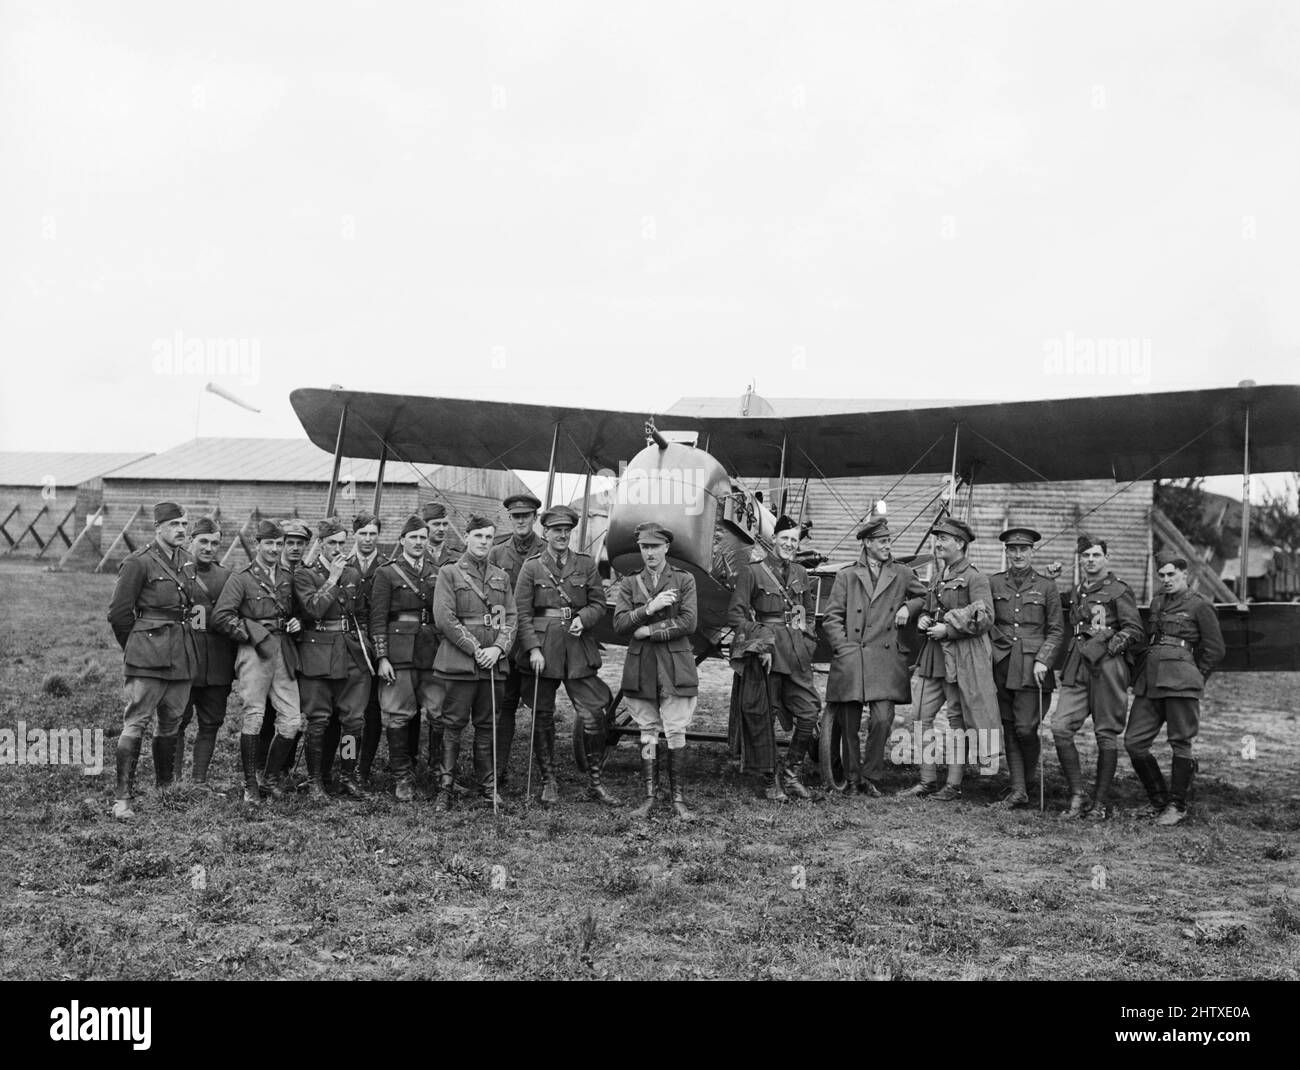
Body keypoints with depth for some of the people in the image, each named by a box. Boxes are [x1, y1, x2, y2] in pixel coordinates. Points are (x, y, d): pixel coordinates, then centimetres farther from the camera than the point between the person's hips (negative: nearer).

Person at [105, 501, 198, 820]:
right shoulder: (139, 563, -9)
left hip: (182, 655, 7)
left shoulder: (187, 562, 12)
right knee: (136, 723, -8)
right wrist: (134, 647, 4)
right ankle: (122, 798, -6)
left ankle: (166, 787, 27)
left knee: (171, 722, 14)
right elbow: (118, 613, -6)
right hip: (149, 657, -7)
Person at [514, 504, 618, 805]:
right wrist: (533, 649, -11)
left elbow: (598, 603, 8)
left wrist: (582, 619, -12)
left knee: (594, 716, -3)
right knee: (543, 718, 6)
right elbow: (522, 613, -2)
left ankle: (595, 783, 9)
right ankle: (549, 783, 19)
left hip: (578, 646, 1)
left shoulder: (586, 564, 8)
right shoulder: (532, 566, 2)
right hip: (542, 647, -1)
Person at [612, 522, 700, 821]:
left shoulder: (684, 581, 5)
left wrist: (649, 631, -9)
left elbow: (689, 623, -7)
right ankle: (649, 797, 13)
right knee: (648, 733, 6)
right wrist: (649, 608, -15)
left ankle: (678, 799, 4)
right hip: (641, 668, 2)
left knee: (676, 733, -2)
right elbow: (619, 624, -2)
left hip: (675, 668, -2)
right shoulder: (629, 583, 10)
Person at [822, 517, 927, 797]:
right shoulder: (846, 576, 8)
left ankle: (871, 776, 4)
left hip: (885, 660, 1)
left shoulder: (902, 574, 12)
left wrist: (908, 608, 8)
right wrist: (845, 648, -5)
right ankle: (852, 778, 16)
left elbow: (925, 597, 27)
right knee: (849, 724, 2)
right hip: (850, 660, 0)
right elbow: (831, 619, 6)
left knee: (882, 719, -12)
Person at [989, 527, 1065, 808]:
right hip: (1002, 666, 3)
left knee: (1025, 728, -8)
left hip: (1032, 667, -2)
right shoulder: (994, 583, 8)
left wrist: (1043, 660, -8)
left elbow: (1057, 630, 4)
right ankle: (1018, 790, 10)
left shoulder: (1046, 587, 4)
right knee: (1009, 729, 4)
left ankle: (1027, 781, 17)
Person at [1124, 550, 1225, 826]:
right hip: (1149, 682, 6)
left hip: (1179, 681, -6)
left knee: (1180, 744, -1)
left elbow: (1215, 650, 2)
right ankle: (1160, 801, 16)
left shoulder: (1200, 605, 1)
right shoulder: (1157, 602, 20)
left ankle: (1177, 806, 12)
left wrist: (1193, 678, 4)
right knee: (1134, 743, 0)